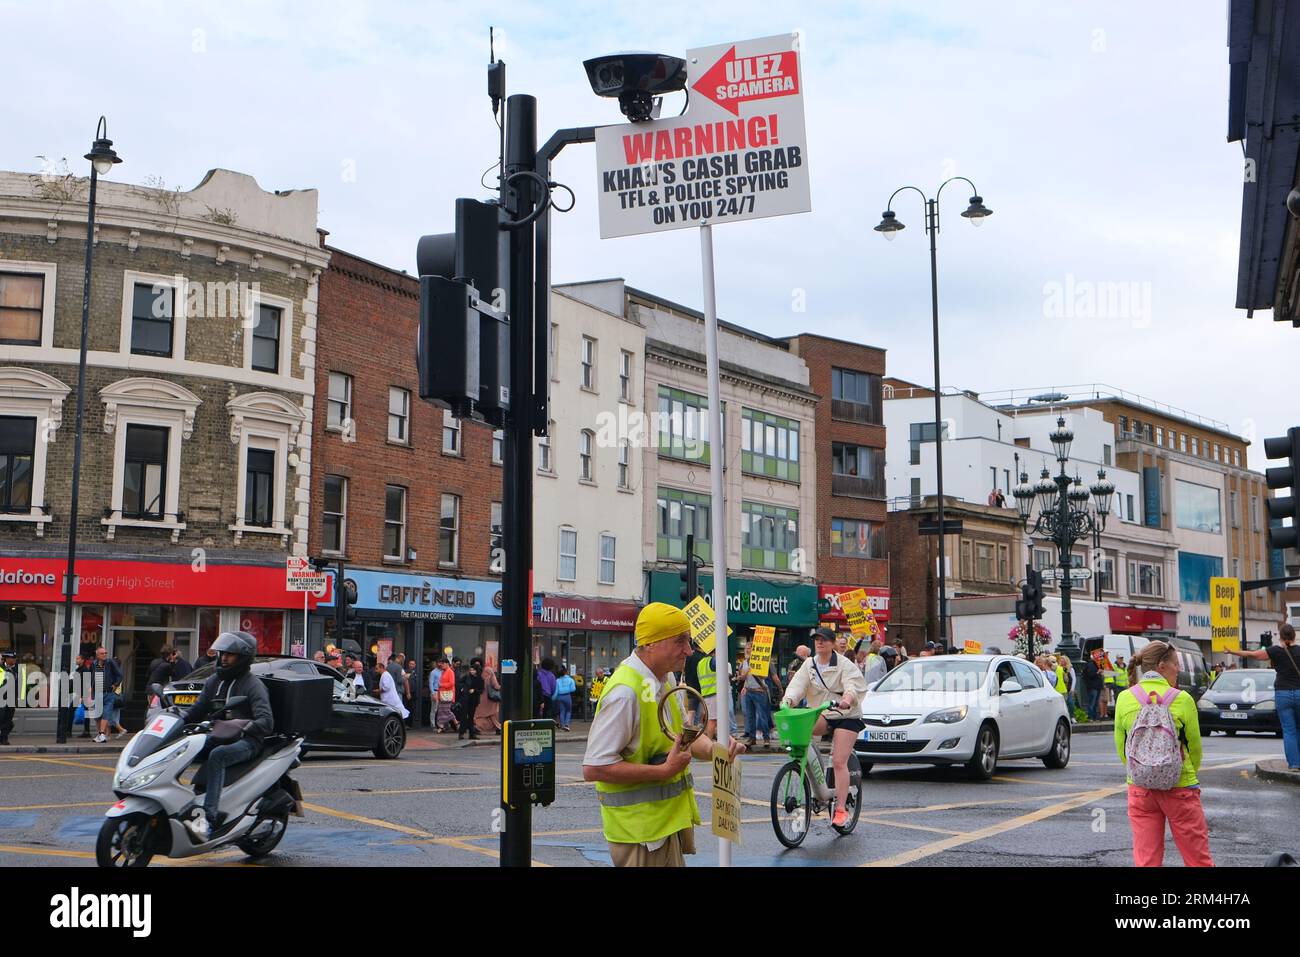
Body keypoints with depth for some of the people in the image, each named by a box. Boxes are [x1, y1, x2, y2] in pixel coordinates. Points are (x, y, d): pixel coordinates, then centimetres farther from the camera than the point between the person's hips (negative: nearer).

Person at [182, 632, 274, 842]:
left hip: (246, 741, -7)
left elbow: (267, 722, -16)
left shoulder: (253, 685, -4)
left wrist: (244, 726, -35)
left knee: (217, 755, -37)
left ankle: (208, 819, -45)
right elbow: (196, 711, 19)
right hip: (218, 737, 7)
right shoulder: (214, 682, 17)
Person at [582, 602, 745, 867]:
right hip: (639, 826, -9)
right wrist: (664, 770, -25)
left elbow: (683, 733, 18)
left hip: (668, 819, 9)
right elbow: (593, 768, -26)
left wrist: (714, 750, -4)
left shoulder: (666, 680, 6)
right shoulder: (625, 691, -24)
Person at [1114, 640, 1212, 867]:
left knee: (1145, 859, 7)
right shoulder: (1182, 699, -9)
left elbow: (1121, 748, 5)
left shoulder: (1125, 699, -2)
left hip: (1140, 789, 2)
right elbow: (1195, 746, 2)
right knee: (1198, 858, 9)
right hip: (1181, 788, -2)